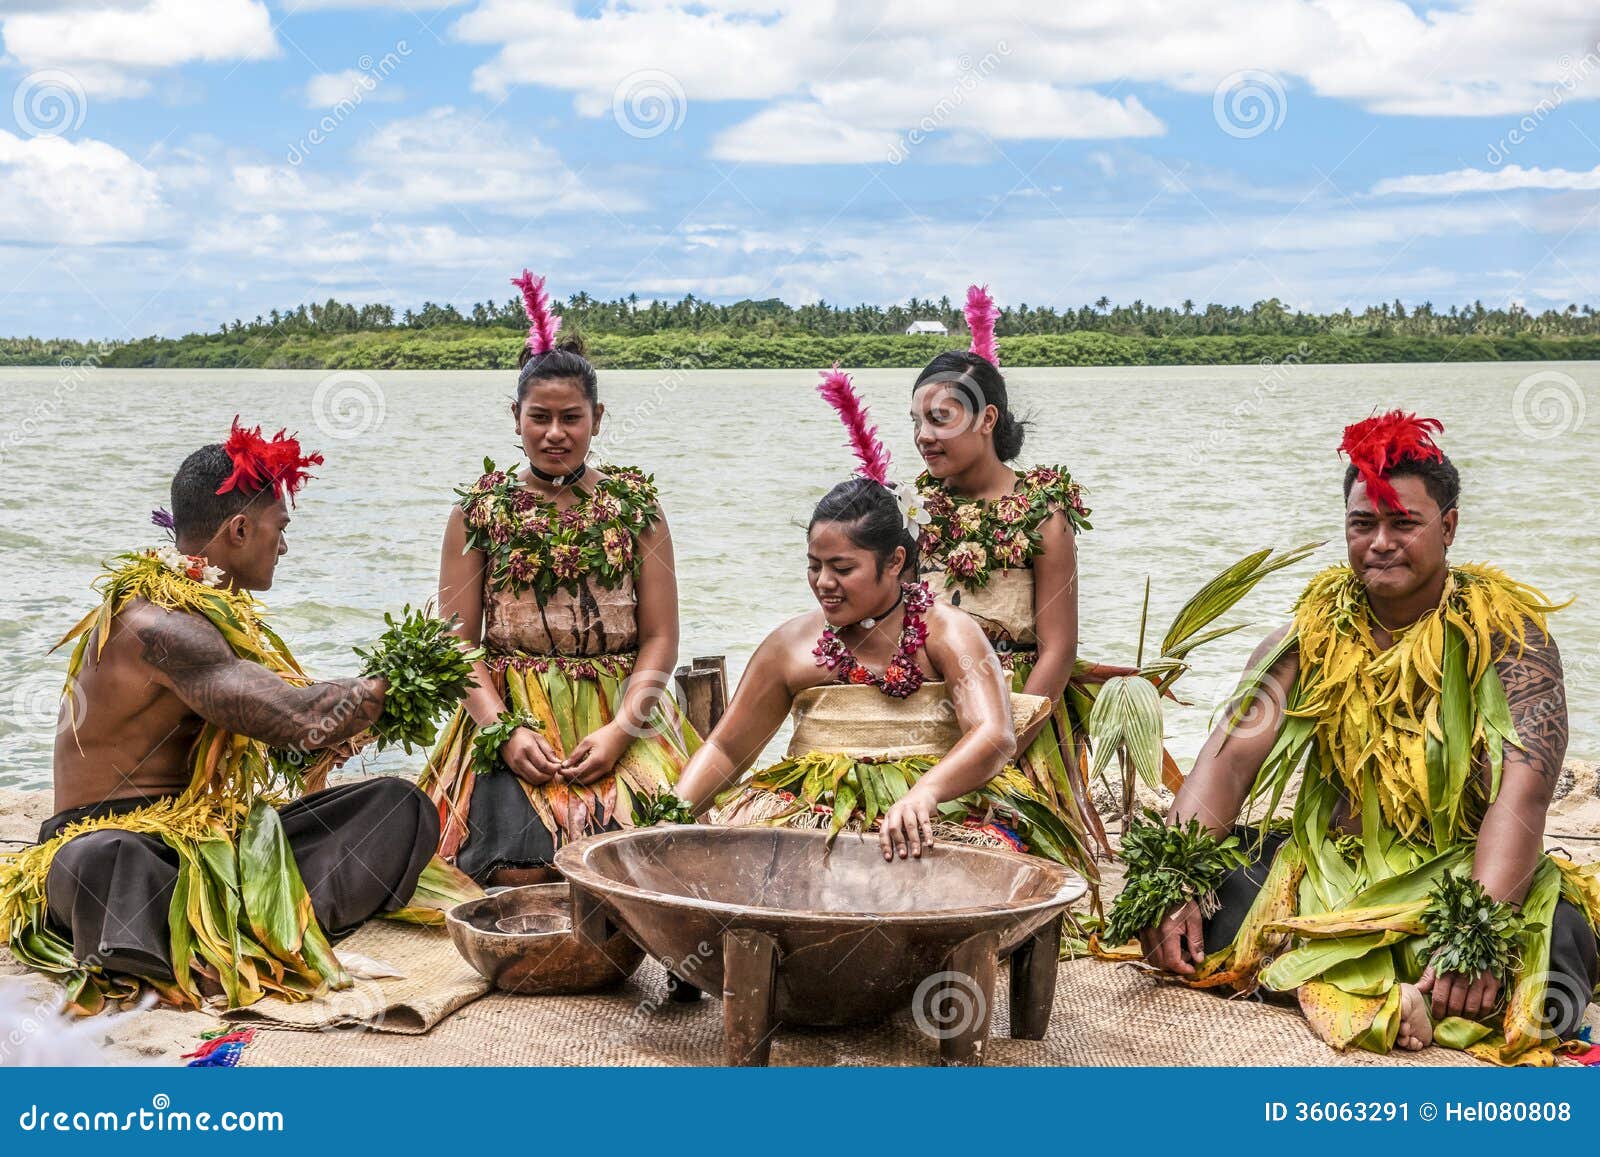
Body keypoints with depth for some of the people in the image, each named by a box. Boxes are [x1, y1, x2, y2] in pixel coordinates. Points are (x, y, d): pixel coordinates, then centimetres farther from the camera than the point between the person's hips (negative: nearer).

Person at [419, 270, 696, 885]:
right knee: (521, 871, -26)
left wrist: (620, 729, -11)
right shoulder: (479, 510, 8)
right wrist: (506, 730, -12)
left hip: (622, 717, 1)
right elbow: (457, 644, 4)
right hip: (511, 715, 0)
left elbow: (660, 636, 4)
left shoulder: (635, 505, 8)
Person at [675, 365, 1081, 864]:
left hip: (939, 802, -3)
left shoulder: (946, 632, 0)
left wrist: (921, 795, -33)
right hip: (811, 802, 3)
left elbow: (994, 737, -15)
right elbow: (726, 748, 14)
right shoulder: (792, 644, 10)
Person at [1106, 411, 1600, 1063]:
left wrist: (1479, 931, -34)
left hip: (1459, 879, -4)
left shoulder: (1506, 633, -6)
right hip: (1326, 866, 4)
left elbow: (1524, 789, -19)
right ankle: (1405, 993, -28)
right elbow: (1231, 756, -5)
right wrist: (1172, 882, -22)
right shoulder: (1314, 630, 5)